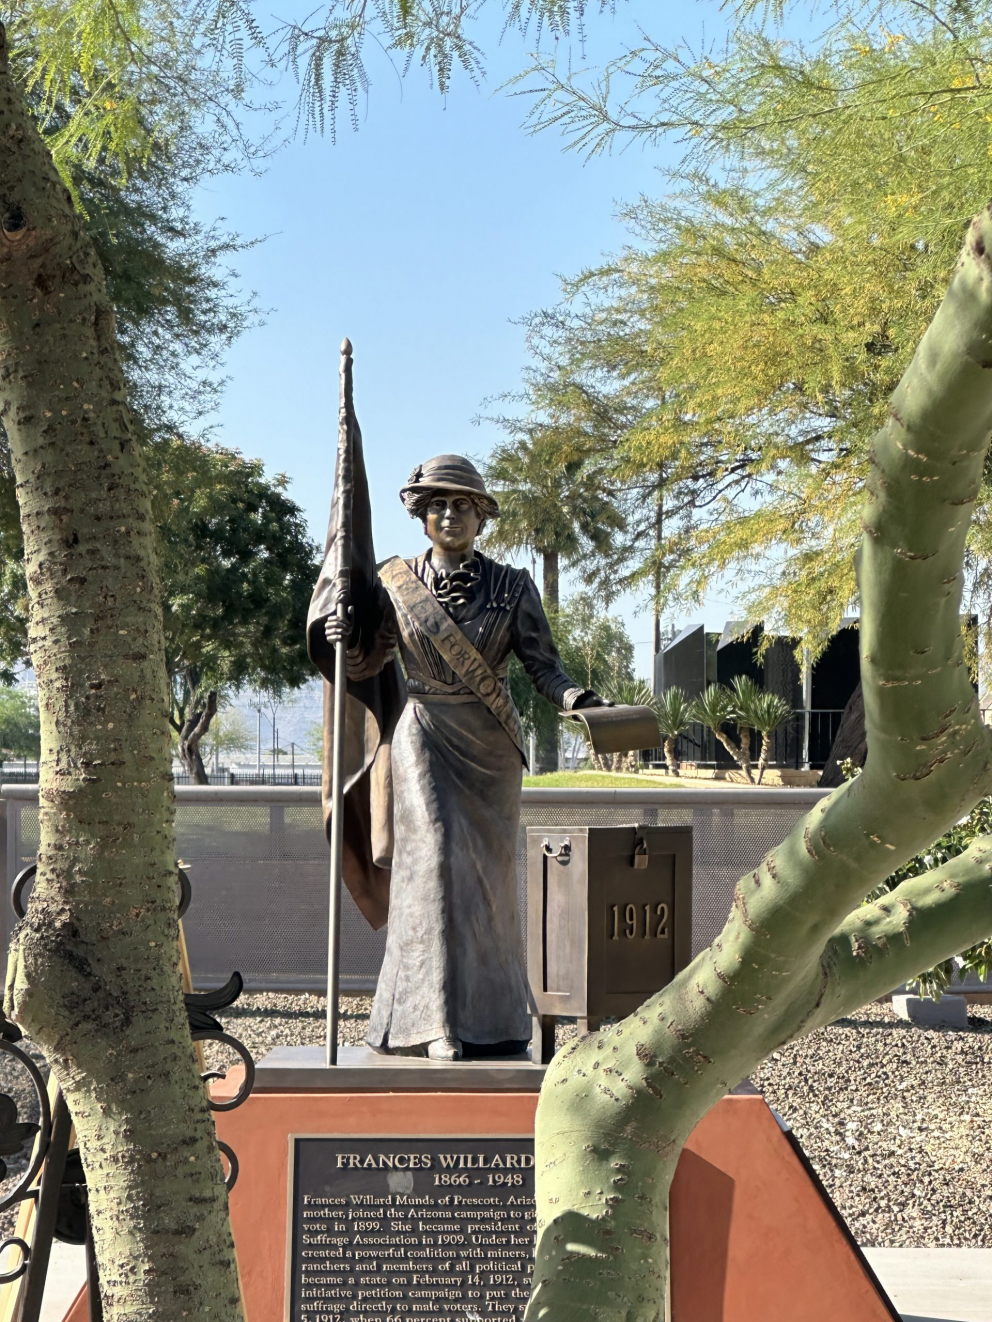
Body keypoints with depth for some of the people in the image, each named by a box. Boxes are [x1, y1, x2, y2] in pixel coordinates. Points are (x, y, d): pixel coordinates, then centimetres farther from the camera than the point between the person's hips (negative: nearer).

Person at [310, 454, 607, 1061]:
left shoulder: (513, 587, 4)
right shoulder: (396, 584, 5)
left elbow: (543, 663, -2)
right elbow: (365, 667, 11)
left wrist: (575, 697, -22)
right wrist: (345, 640, -11)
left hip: (490, 747, 1)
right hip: (423, 741, -1)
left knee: (489, 872, 3)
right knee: (435, 862, -11)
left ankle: (495, 1022, 10)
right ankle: (441, 1024, -8)